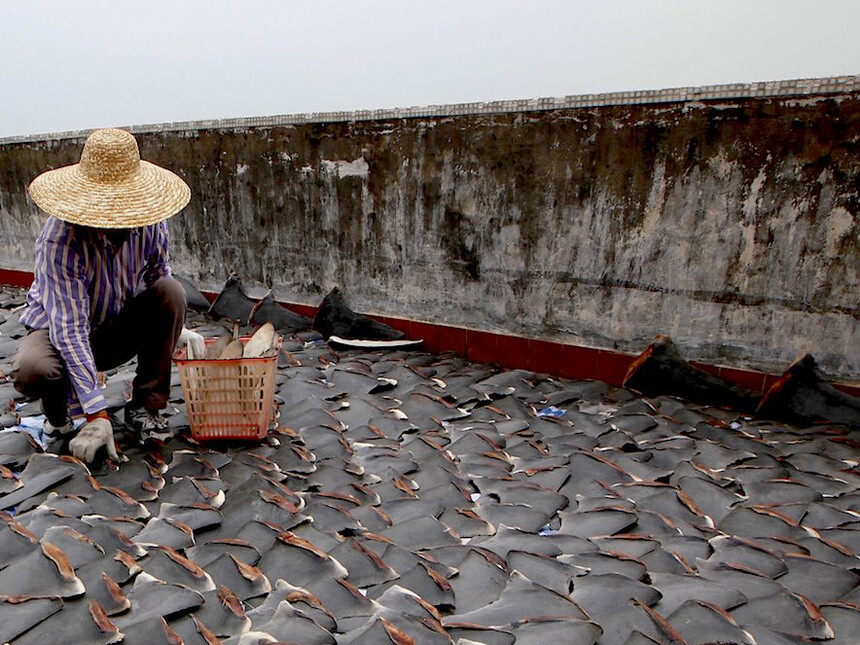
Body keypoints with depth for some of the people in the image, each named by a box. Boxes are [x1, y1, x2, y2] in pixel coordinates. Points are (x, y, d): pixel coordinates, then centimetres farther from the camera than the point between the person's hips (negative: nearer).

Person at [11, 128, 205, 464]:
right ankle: (58, 409, 5)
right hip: (61, 330, -3)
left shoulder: (150, 224, -18)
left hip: (122, 329, 4)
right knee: (31, 370, -37)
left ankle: (145, 405, -11)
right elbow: (70, 329, -34)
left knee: (171, 291, -25)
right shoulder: (60, 241, -31)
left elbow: (159, 279, 3)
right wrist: (97, 414, -37)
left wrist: (176, 327, -14)